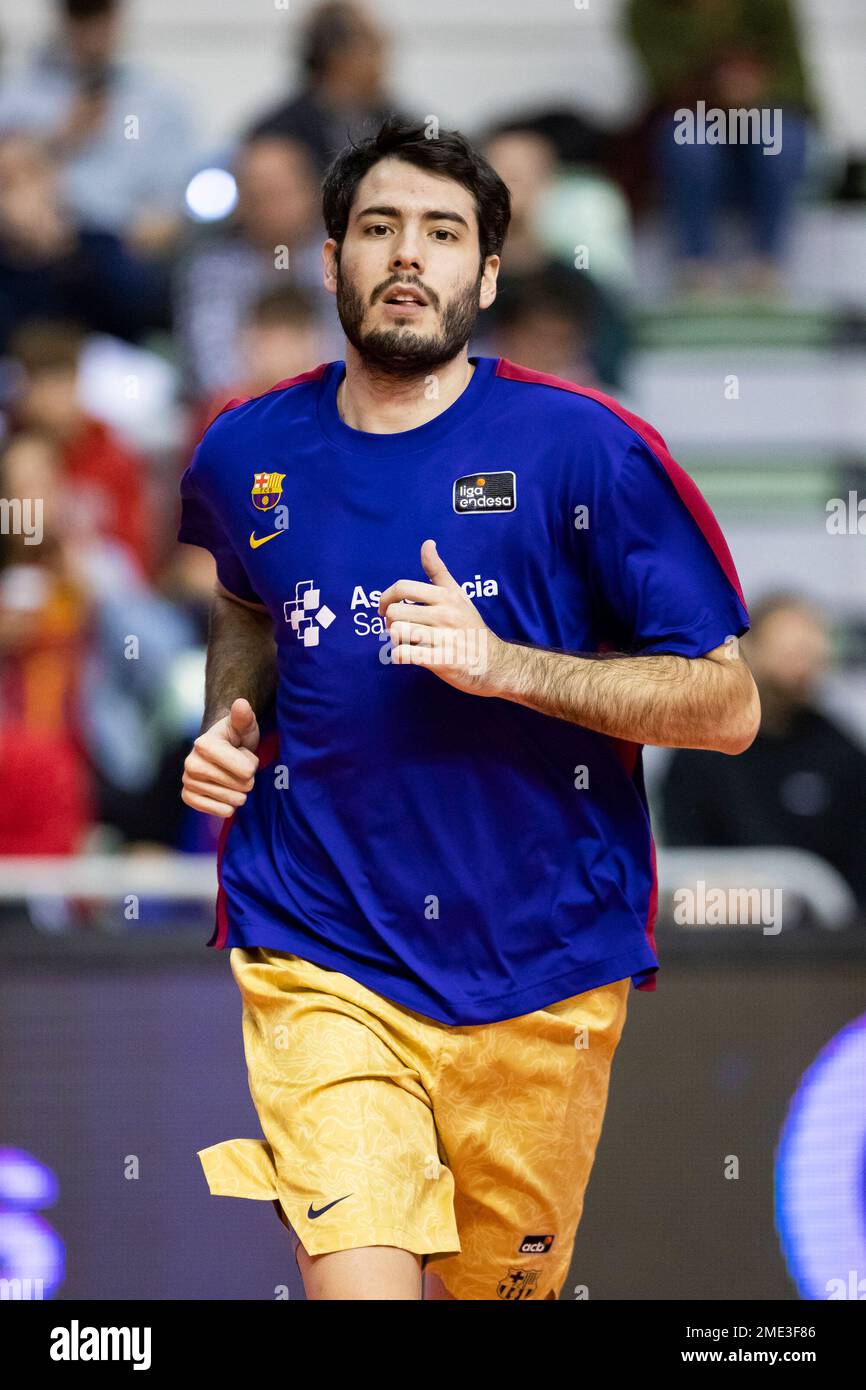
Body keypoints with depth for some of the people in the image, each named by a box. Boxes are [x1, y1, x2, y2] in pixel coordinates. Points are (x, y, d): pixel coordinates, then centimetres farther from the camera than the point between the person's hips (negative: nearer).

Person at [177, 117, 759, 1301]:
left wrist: (507, 665, -18)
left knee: (498, 1288, 14)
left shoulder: (584, 450, -7)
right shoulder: (250, 451, 4)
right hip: (325, 962, 0)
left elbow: (728, 706, -7)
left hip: (540, 971, 0)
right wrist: (230, 724, 7)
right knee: (363, 1284, -21)